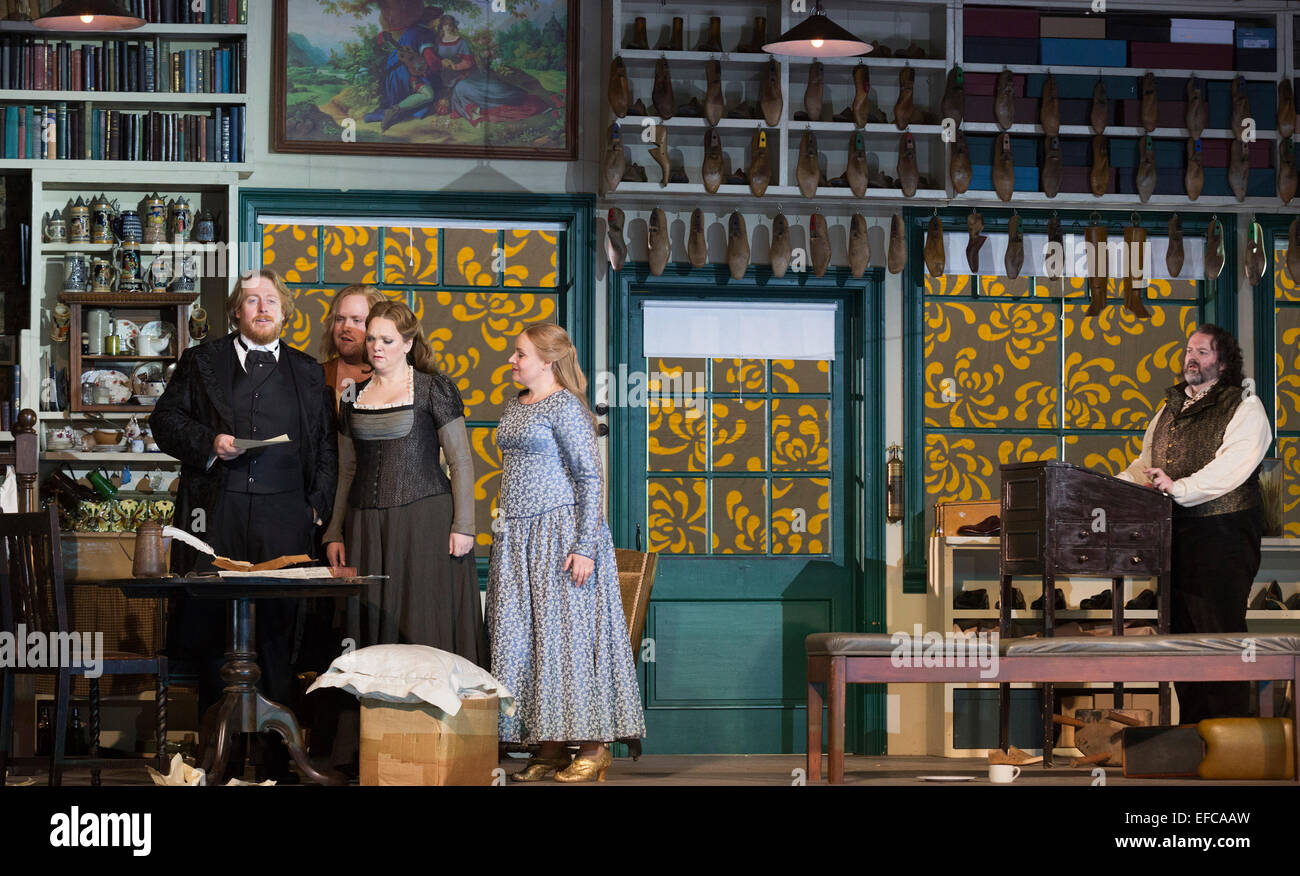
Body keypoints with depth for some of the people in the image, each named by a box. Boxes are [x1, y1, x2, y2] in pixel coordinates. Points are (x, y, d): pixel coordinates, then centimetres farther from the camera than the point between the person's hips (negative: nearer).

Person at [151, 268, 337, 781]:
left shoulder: (308, 373, 17)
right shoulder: (202, 362, 13)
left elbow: (325, 446, 17)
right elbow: (165, 420, 9)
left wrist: (318, 505, 6)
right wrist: (209, 443, -8)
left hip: (284, 514, 1)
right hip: (215, 509, -1)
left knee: (278, 630, 0)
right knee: (204, 625, -2)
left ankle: (277, 757, 4)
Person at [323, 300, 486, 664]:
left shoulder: (433, 389, 0)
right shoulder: (354, 396, 14)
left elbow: (461, 461, -3)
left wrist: (463, 525, -10)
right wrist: (335, 533, 13)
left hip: (425, 520, -4)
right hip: (366, 523, 5)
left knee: (425, 625, -6)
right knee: (372, 628, 2)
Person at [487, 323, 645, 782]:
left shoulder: (567, 407, -10)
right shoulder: (513, 407, 15)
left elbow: (590, 479, -13)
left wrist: (585, 547, -18)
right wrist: (503, 524, 18)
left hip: (560, 531, -8)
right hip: (517, 537, 8)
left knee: (566, 632, -6)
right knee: (522, 637, 5)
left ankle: (593, 747, 1)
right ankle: (550, 746, 10)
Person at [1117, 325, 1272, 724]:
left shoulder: (1244, 406, -2)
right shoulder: (1170, 408, 20)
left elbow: (1231, 466, -16)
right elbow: (1147, 464, 27)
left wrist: (1180, 488, -25)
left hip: (1221, 531, -7)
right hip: (1173, 533, 7)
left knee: (1220, 628, -7)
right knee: (1181, 627, 8)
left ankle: (1227, 729, -2)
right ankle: (1191, 726, 15)